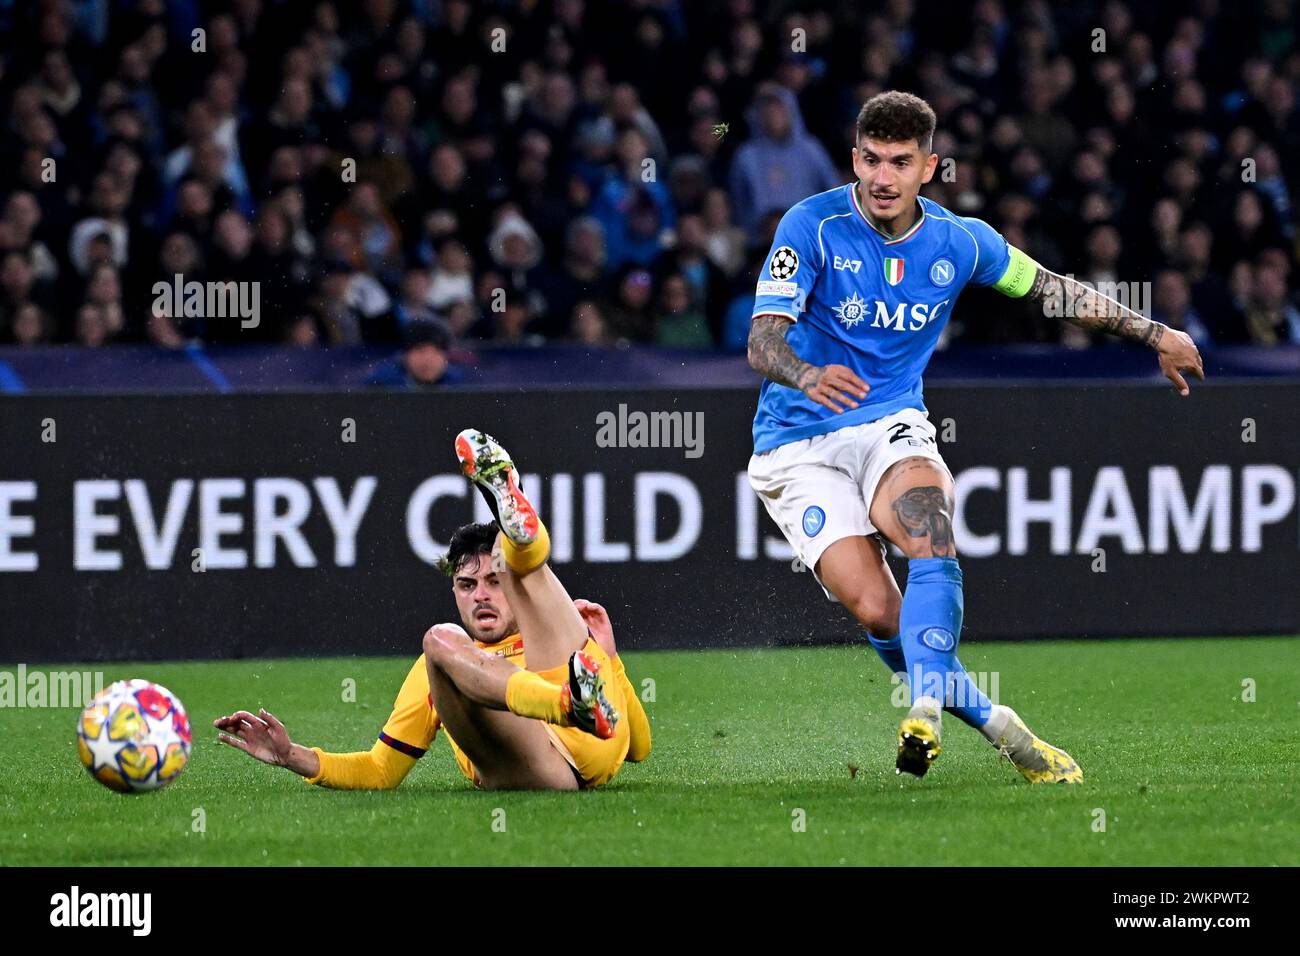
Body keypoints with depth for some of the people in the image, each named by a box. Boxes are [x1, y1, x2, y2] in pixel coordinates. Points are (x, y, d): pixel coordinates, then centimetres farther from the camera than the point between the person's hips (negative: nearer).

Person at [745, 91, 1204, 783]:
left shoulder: (960, 242, 1)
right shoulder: (814, 225, -12)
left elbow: (1050, 291, 19)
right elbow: (762, 339, -21)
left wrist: (1154, 334, 21)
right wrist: (806, 374, -44)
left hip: (890, 427, 2)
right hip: (797, 448, -2)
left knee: (930, 543, -32)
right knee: (878, 612, -20)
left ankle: (926, 712, -43)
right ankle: (993, 724, -4)